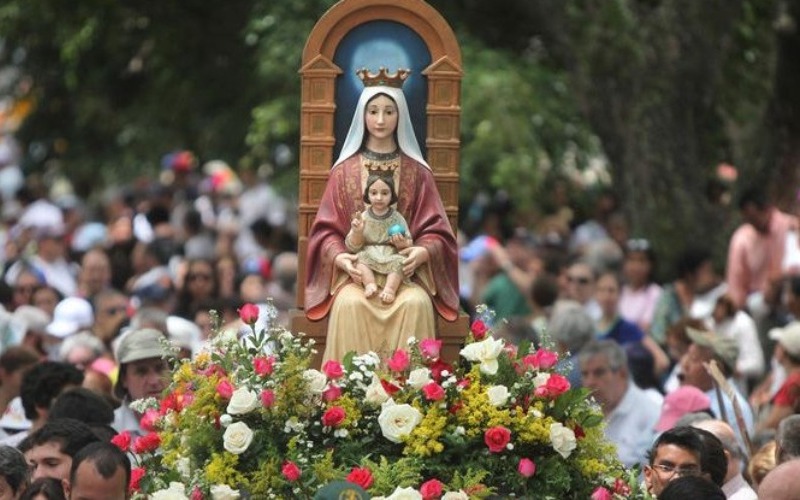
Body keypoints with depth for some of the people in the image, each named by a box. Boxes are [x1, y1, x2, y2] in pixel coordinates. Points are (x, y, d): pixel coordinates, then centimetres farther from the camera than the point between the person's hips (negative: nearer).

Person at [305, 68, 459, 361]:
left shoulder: (416, 172, 10)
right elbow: (327, 228, 7)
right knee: (350, 303, -34)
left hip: (406, 268, 0)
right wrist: (339, 256, -15)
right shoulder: (345, 170, 10)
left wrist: (424, 252, -15)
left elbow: (435, 228, 7)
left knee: (416, 303, -33)